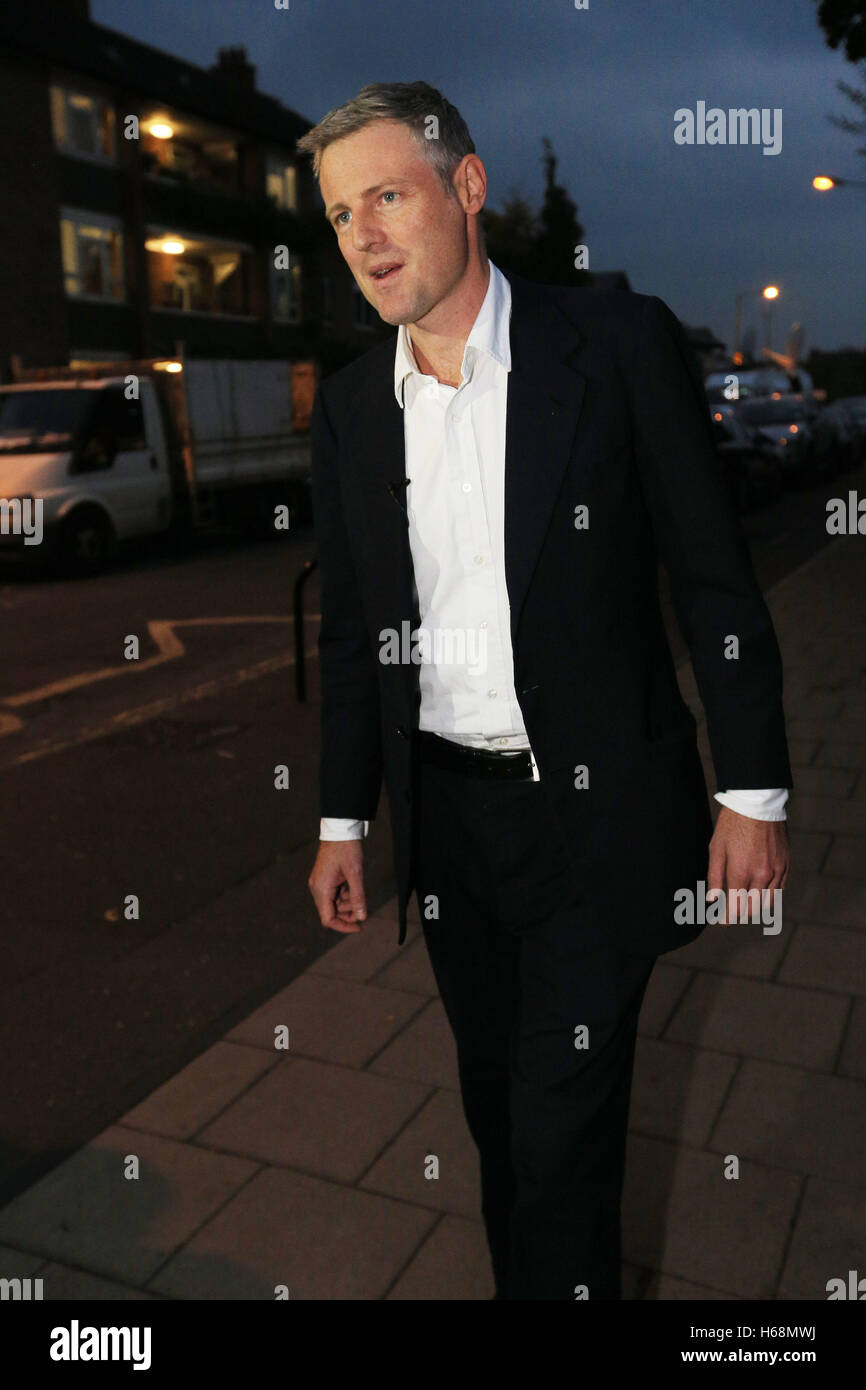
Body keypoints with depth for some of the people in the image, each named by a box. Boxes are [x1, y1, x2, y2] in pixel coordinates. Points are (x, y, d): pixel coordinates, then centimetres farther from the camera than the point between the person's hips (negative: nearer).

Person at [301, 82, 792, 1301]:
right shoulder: (350, 406, 5)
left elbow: (717, 582, -7)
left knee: (561, 1119, 3)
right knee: (499, 1106, 19)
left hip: (596, 809, -4)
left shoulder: (619, 344, -8)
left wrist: (754, 795, -8)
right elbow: (349, 629, 10)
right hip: (445, 813, 5)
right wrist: (342, 822, 11)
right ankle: (518, 1278, 42)